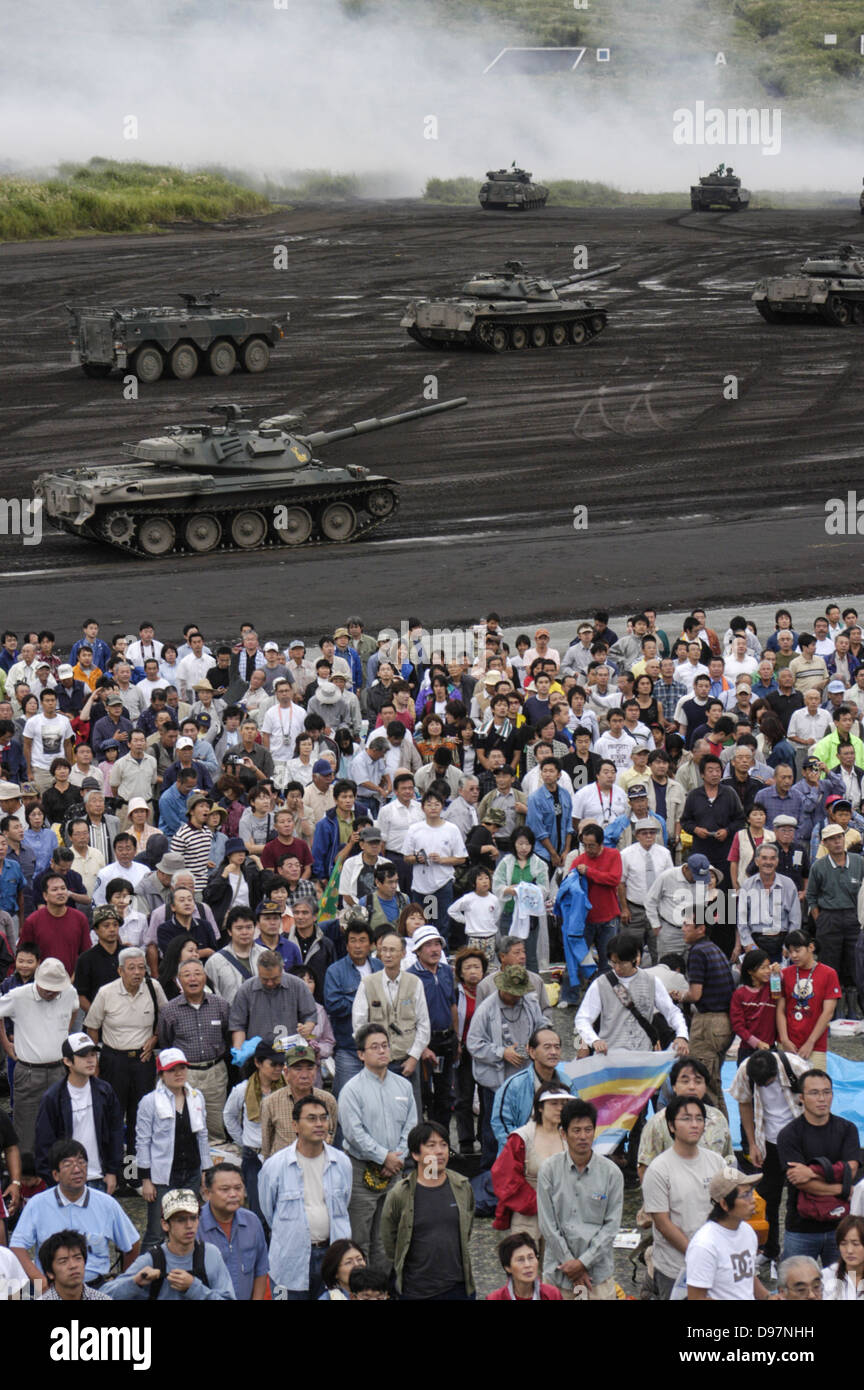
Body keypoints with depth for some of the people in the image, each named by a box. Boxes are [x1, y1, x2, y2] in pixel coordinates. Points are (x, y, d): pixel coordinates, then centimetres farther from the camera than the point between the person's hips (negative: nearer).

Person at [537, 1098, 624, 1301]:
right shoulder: (549, 1169, -2)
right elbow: (548, 1225, -3)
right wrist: (571, 1266, -6)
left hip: (598, 1270, 0)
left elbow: (612, 1225, -1)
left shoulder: (611, 1172, 0)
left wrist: (583, 1262, -9)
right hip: (558, 1270, 0)